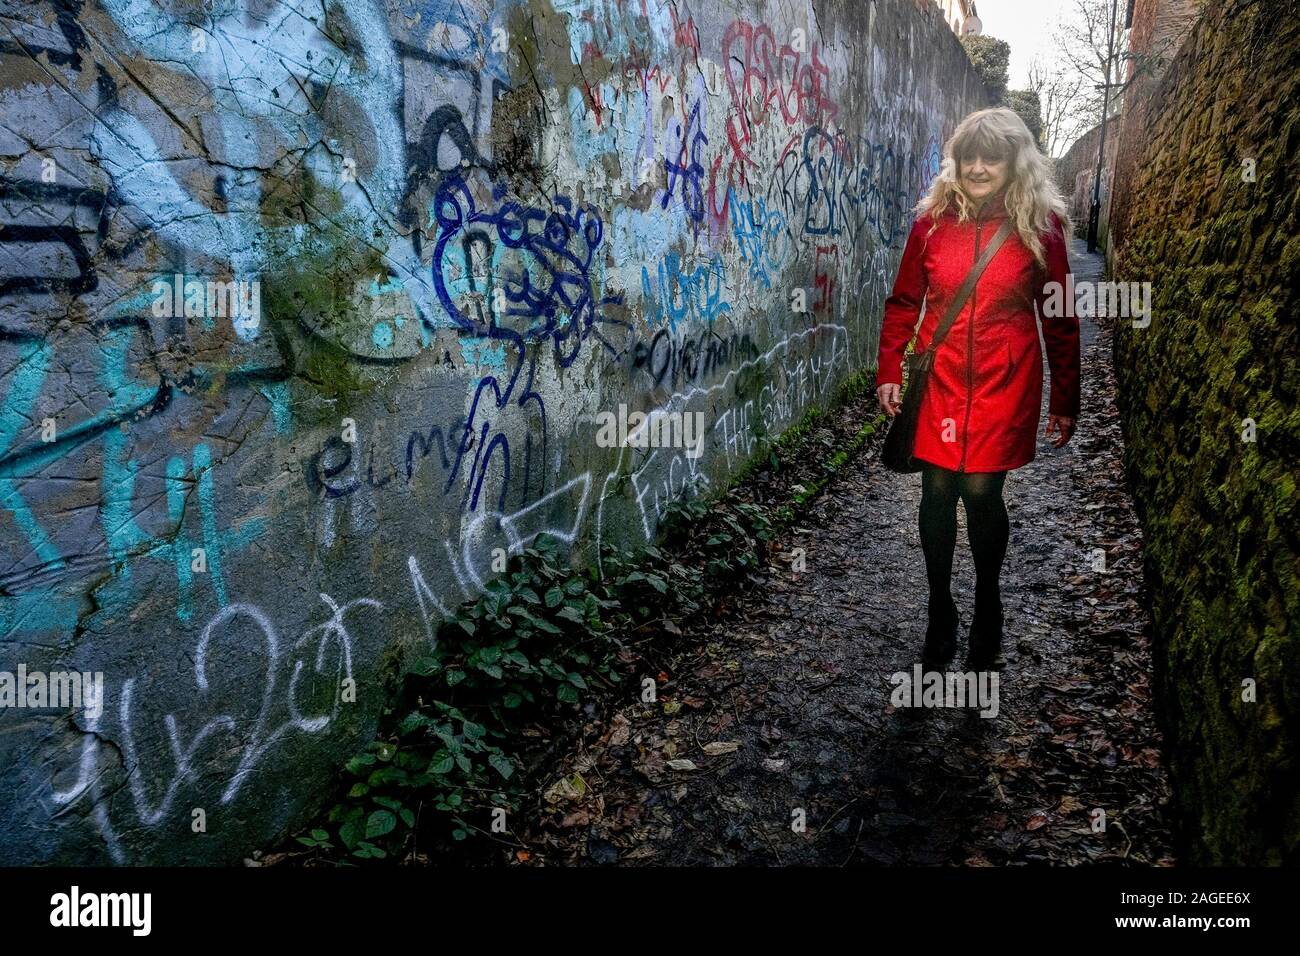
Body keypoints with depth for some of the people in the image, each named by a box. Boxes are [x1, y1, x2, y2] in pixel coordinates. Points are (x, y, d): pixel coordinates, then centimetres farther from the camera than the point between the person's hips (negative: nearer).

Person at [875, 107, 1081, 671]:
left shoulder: (1040, 227, -2)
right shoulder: (934, 220, 3)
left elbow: (1060, 321, 1)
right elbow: (903, 303, 9)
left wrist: (1064, 403, 2)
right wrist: (889, 373, 2)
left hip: (1003, 389, -2)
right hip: (938, 383, 2)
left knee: (982, 493, 0)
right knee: (938, 493, 6)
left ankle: (986, 613, 26)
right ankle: (940, 617, 24)